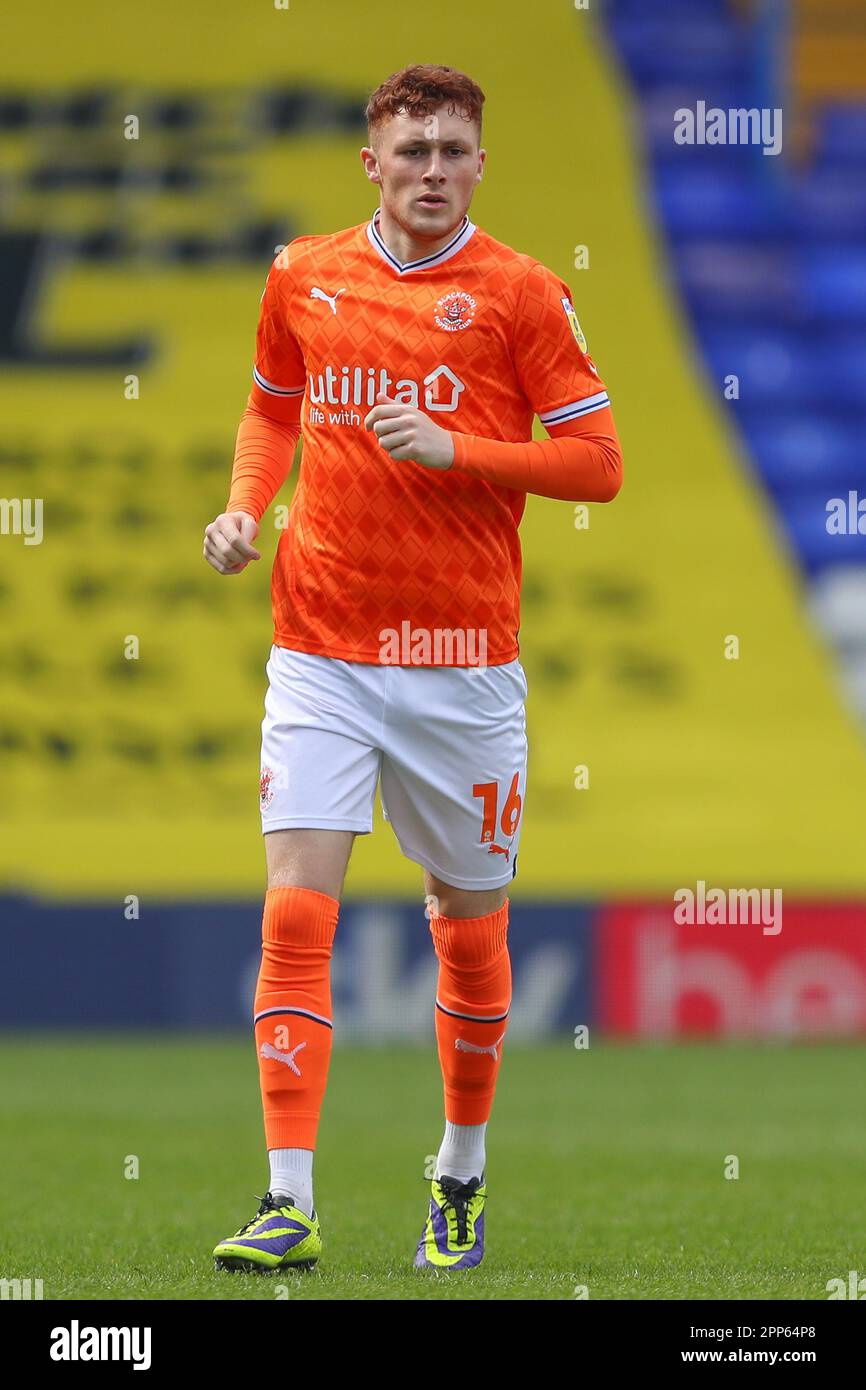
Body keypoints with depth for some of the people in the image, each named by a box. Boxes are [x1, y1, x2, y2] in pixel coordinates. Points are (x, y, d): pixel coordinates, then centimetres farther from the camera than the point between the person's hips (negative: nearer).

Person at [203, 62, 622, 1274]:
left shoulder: (519, 292, -3)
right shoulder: (305, 279, 6)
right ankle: (290, 1204, -12)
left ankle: (463, 1176, 29)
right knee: (296, 912, -12)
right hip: (320, 654, 1)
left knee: (470, 926, 8)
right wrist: (245, 506, 6)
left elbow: (599, 463, -4)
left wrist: (452, 449, -16)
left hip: (463, 661, -1)